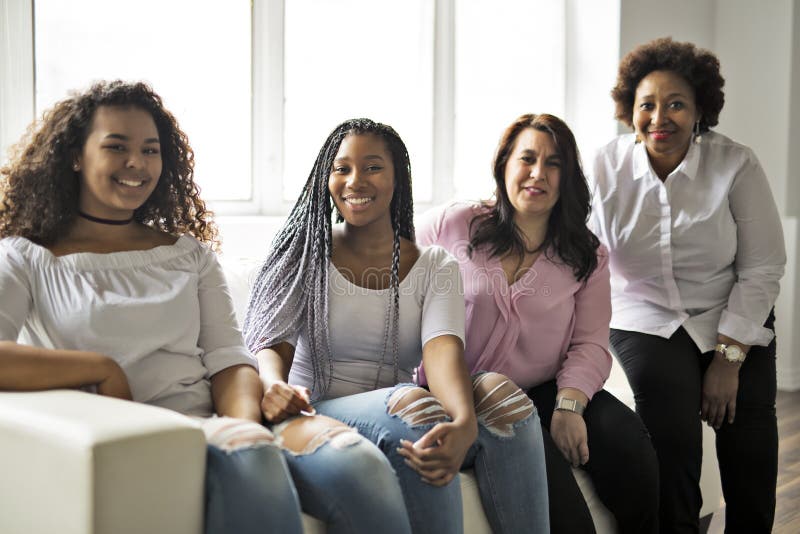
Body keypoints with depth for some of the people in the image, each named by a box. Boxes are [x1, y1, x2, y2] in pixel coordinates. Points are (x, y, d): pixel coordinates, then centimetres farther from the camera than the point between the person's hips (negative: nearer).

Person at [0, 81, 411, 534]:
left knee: (357, 459, -27)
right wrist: (102, 369, -11)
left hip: (214, 423, 4)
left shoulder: (190, 253, 21)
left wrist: (246, 420, -12)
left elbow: (229, 358, 9)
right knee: (248, 458, -37)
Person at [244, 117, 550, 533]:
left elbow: (442, 348, -11)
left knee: (499, 390, -26)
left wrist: (464, 422, -34)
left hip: (403, 416, 3)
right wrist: (274, 385, -32)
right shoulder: (302, 254, 6)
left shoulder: (435, 266, 8)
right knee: (413, 403, -34)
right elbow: (273, 342, -5)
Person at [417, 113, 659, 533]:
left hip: (546, 392, 3)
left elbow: (590, 344, 1)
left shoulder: (587, 256, 9)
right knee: (537, 454, -31)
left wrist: (568, 405, -17)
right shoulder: (449, 227, 1)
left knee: (625, 438, -21)